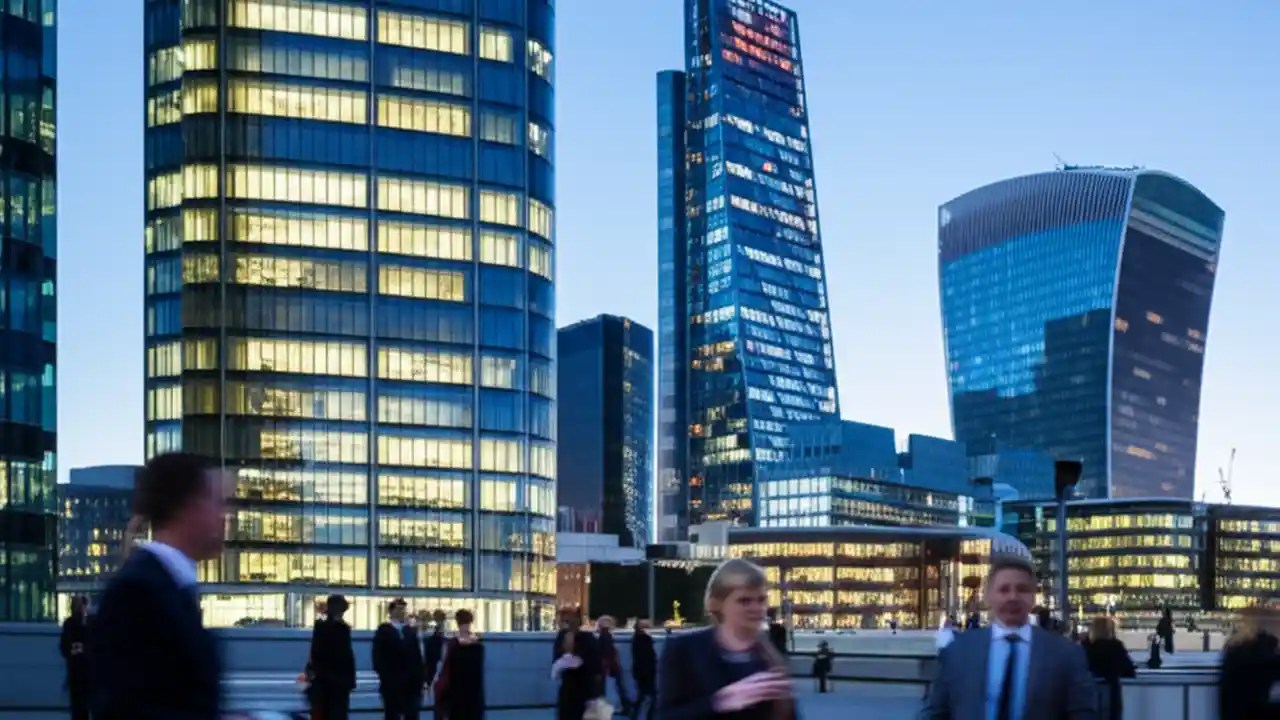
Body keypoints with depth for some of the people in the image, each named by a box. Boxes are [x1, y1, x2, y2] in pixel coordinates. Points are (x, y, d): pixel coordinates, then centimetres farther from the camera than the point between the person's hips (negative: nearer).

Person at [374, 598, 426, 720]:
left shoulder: (411, 631, 14)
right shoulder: (383, 631, 1)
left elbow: (417, 657, 12)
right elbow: (378, 658, -6)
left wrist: (419, 679, 4)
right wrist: (385, 677, -15)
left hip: (411, 683, 4)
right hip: (392, 684, -4)